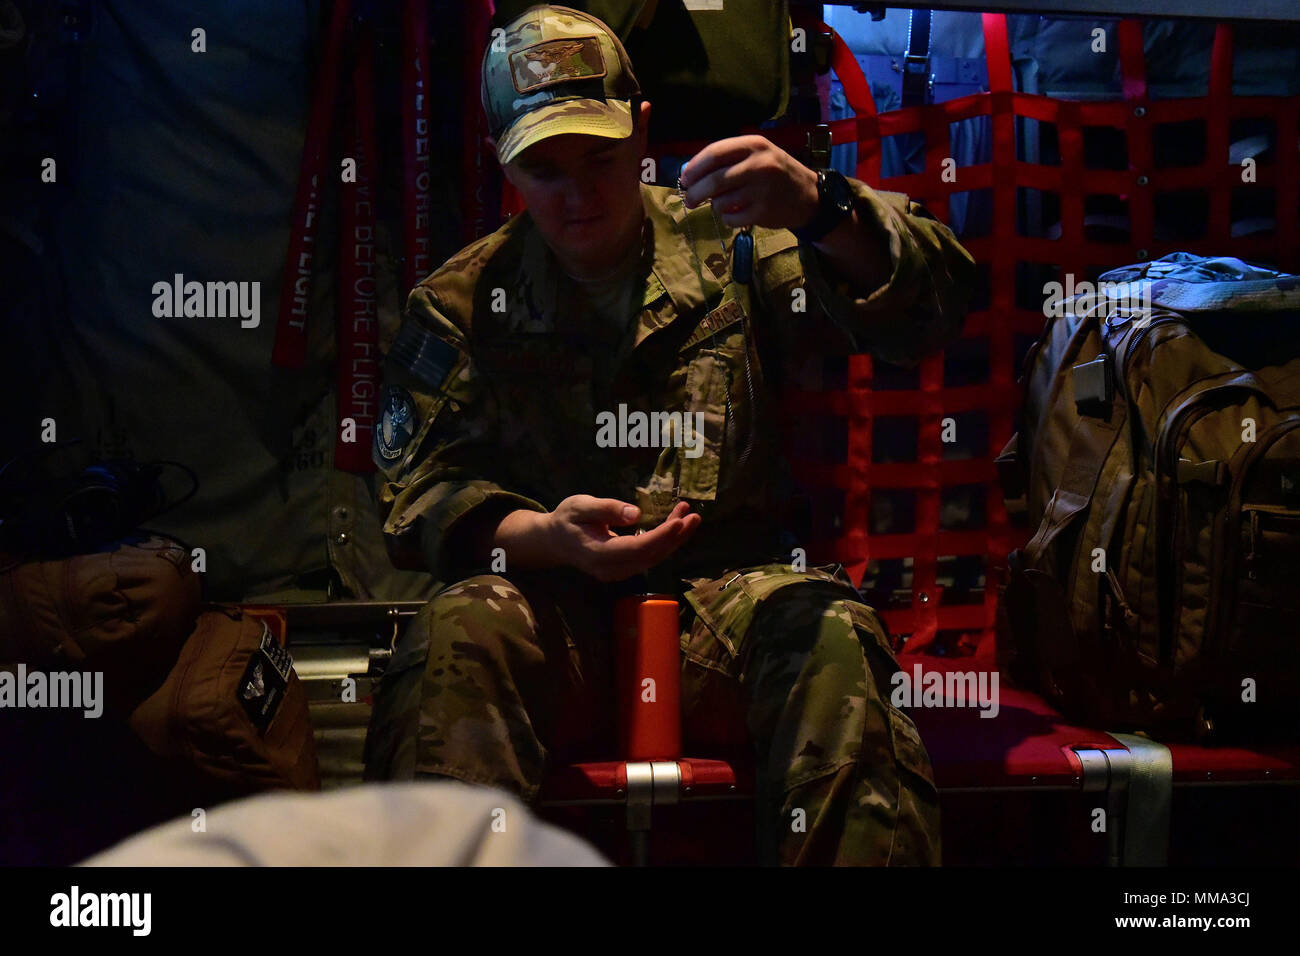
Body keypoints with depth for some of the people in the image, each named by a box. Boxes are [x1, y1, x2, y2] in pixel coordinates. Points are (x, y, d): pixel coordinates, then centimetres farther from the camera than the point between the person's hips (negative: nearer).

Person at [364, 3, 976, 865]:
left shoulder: (732, 248, 9)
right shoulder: (460, 302, 12)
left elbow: (926, 311, -2)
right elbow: (418, 492, 6)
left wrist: (820, 210, -24)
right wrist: (540, 534, -16)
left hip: (722, 600, 0)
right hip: (548, 611, 1)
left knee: (833, 635, -32)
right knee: (458, 634, -33)